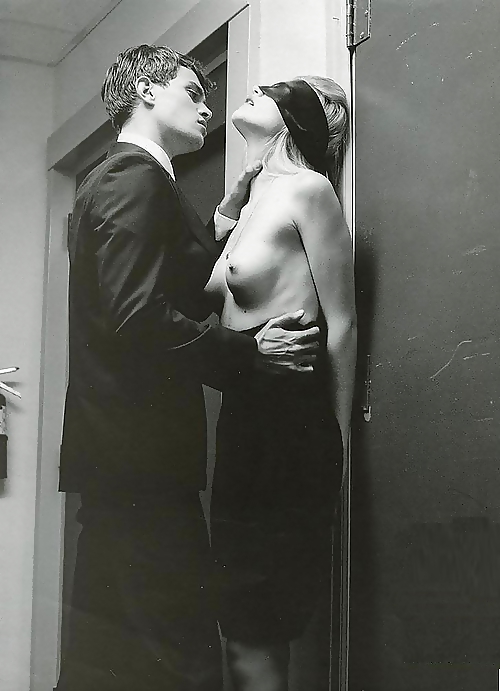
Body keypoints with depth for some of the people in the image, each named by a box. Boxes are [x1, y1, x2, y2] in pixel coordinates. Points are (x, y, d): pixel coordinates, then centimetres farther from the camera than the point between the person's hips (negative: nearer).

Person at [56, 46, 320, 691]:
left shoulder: (115, 179, 23)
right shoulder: (138, 178, -9)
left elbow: (187, 297, 20)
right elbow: (140, 318, -21)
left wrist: (225, 220, 15)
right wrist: (250, 351, -14)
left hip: (118, 452, 11)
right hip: (142, 454, -11)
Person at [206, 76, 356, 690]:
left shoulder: (308, 188, -7)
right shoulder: (254, 199, 19)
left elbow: (341, 325, -8)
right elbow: (206, 293, 14)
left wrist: (333, 443, -6)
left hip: (290, 416, -8)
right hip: (249, 410, 9)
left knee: (252, 635, -1)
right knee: (248, 625, 13)